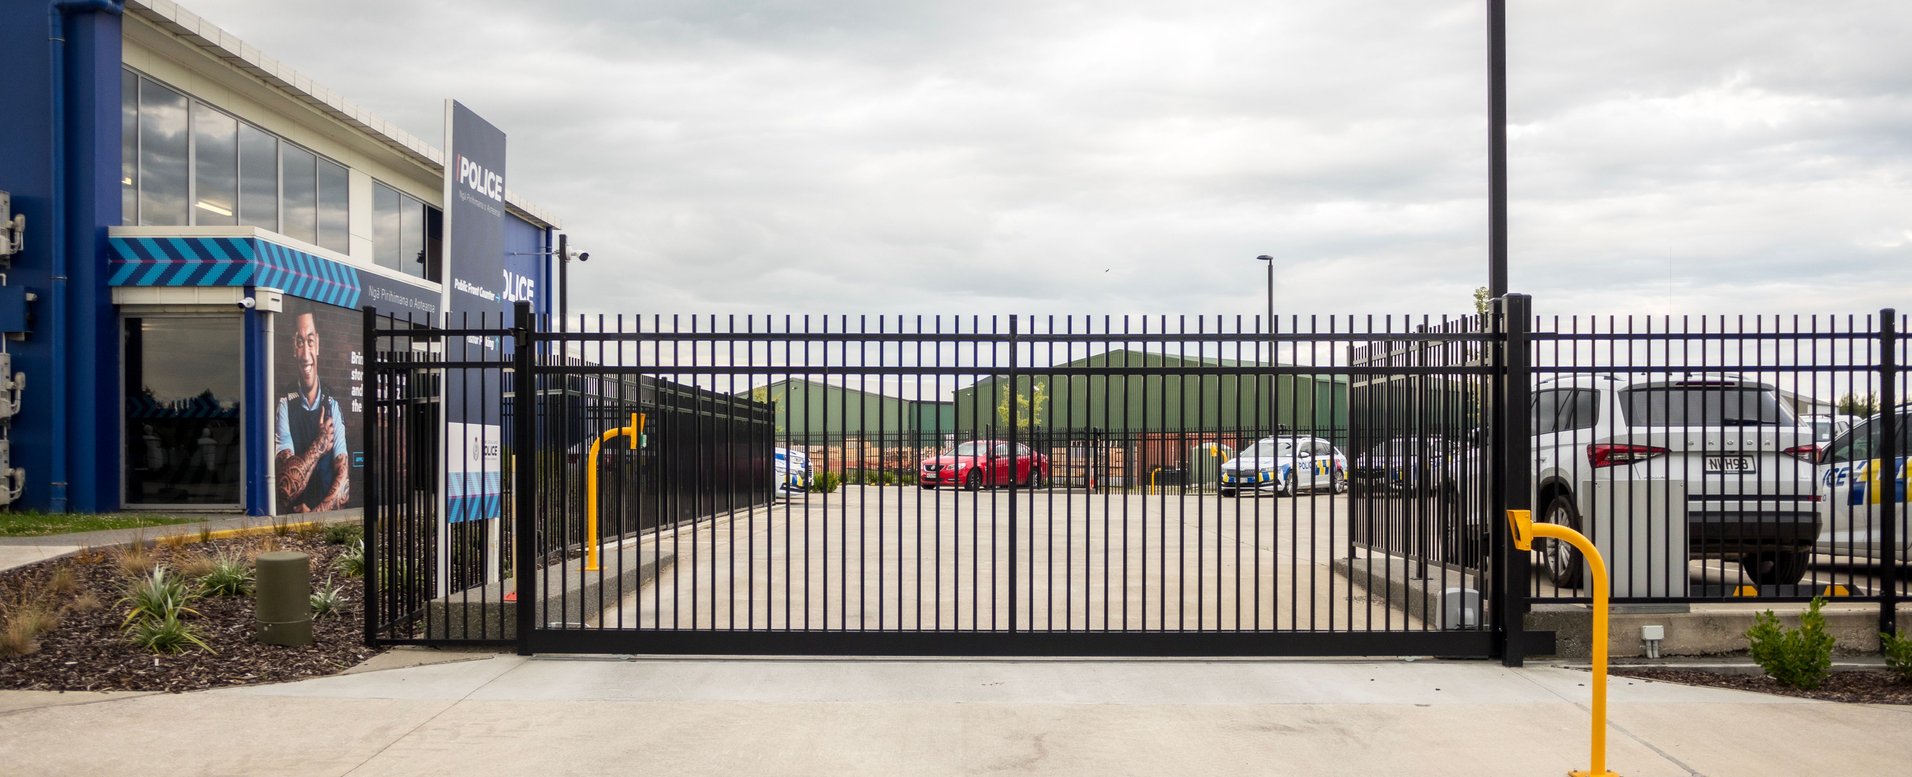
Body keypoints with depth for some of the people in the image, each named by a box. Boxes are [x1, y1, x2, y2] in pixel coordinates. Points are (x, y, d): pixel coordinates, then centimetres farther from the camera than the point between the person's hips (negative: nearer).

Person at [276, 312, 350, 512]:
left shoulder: (333, 407, 7)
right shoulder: (285, 406, 1)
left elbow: (344, 481, -2)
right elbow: (287, 489, -7)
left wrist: (317, 513, -15)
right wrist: (319, 446, -4)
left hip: (330, 517, 1)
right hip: (294, 518, -1)